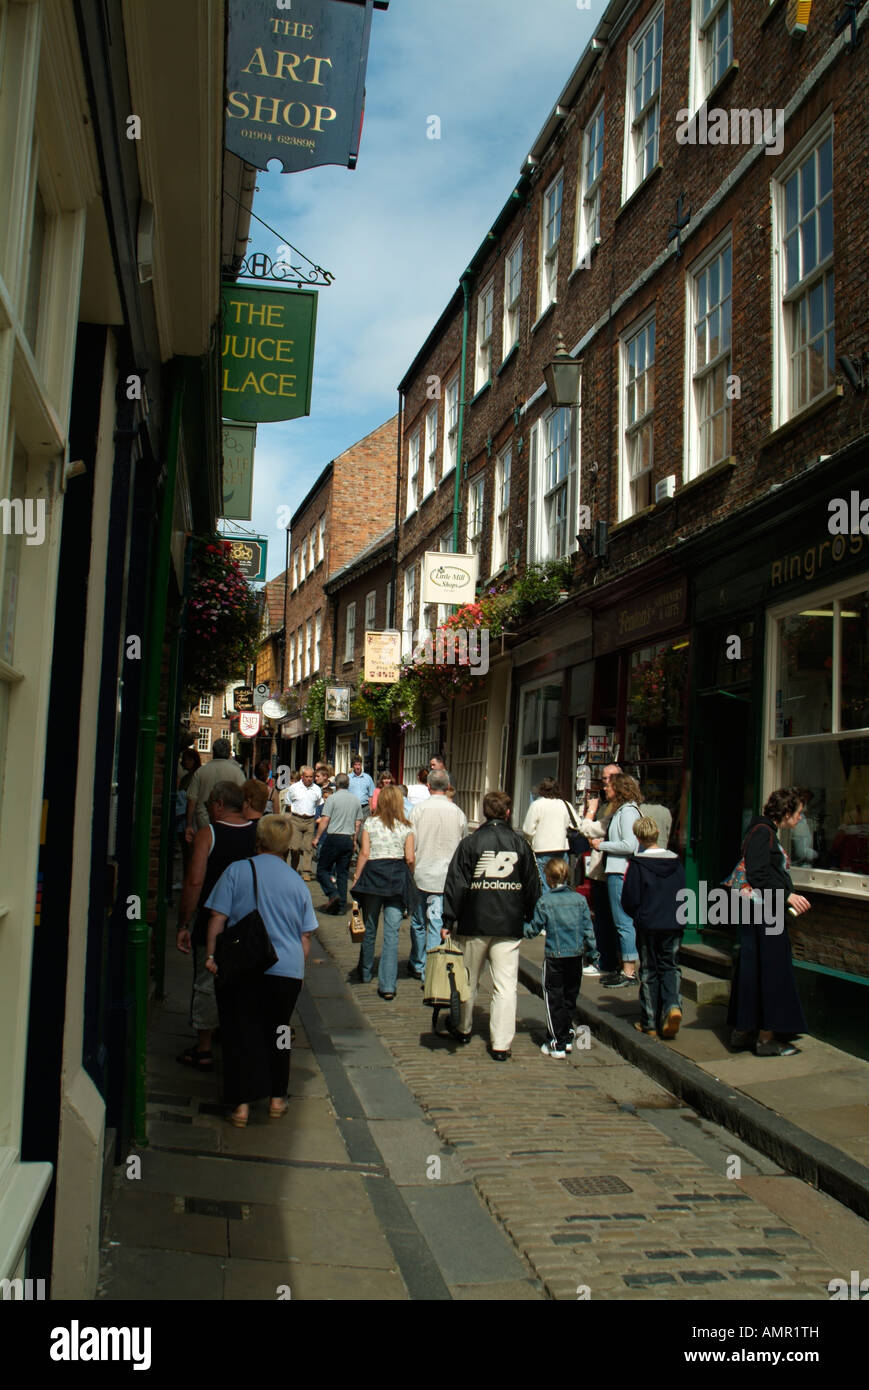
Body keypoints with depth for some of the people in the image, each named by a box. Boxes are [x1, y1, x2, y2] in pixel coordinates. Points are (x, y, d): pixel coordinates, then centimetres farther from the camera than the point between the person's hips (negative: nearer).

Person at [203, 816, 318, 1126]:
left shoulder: (236, 871, -3)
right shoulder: (296, 881, 5)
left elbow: (217, 918, -7)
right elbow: (306, 936, 8)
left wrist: (211, 954, -2)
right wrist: (297, 966, 18)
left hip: (242, 969, -2)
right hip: (287, 970, 2)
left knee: (241, 1033, 6)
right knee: (277, 1030, 17)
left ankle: (242, 1104, 5)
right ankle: (277, 1099, 23)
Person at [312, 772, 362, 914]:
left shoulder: (333, 798, -7)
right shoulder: (356, 800, 9)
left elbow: (324, 820, -11)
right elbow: (358, 823, 12)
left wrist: (317, 838, -5)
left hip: (334, 837, -5)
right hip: (348, 839, 5)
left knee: (322, 869, 5)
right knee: (343, 872, 9)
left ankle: (333, 894, -15)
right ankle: (341, 904, 7)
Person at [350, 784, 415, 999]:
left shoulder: (370, 823, 0)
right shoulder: (406, 827, 0)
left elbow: (364, 853, -4)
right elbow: (410, 858, -3)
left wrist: (356, 879, 2)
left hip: (373, 874, 0)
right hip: (398, 876, 0)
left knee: (369, 928, 16)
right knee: (392, 932, -2)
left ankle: (365, 973, 33)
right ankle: (388, 985, -8)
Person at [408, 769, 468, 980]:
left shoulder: (420, 808, -7)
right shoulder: (457, 812, -2)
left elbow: (411, 844, -6)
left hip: (422, 874, -1)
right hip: (447, 876, 1)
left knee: (418, 922, 14)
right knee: (438, 923, 1)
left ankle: (417, 966, 27)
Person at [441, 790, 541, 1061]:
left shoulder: (470, 843, -3)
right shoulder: (520, 844, 3)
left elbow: (456, 884, -4)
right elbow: (533, 885, 9)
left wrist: (448, 921, 0)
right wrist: (531, 918, 21)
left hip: (474, 925, 0)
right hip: (509, 927, 0)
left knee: (468, 980, 16)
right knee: (506, 985, 0)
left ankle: (463, 1029, 32)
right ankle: (501, 1043, -2)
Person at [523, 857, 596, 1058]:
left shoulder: (545, 902, -8)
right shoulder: (580, 900, 1)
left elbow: (534, 928, -2)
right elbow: (587, 927, 4)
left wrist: (522, 931, 17)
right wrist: (590, 946, 17)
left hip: (554, 957, -4)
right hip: (576, 955, 4)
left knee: (554, 999, 3)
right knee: (570, 997, 16)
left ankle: (557, 1043, 3)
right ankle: (567, 1037, 24)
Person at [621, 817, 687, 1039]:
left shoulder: (638, 864, -11)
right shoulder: (675, 862, 2)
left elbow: (629, 899, -9)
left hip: (648, 926, -3)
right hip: (674, 925, 3)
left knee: (649, 972, 7)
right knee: (669, 967, 14)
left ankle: (650, 1023, 11)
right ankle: (672, 1005, -11)